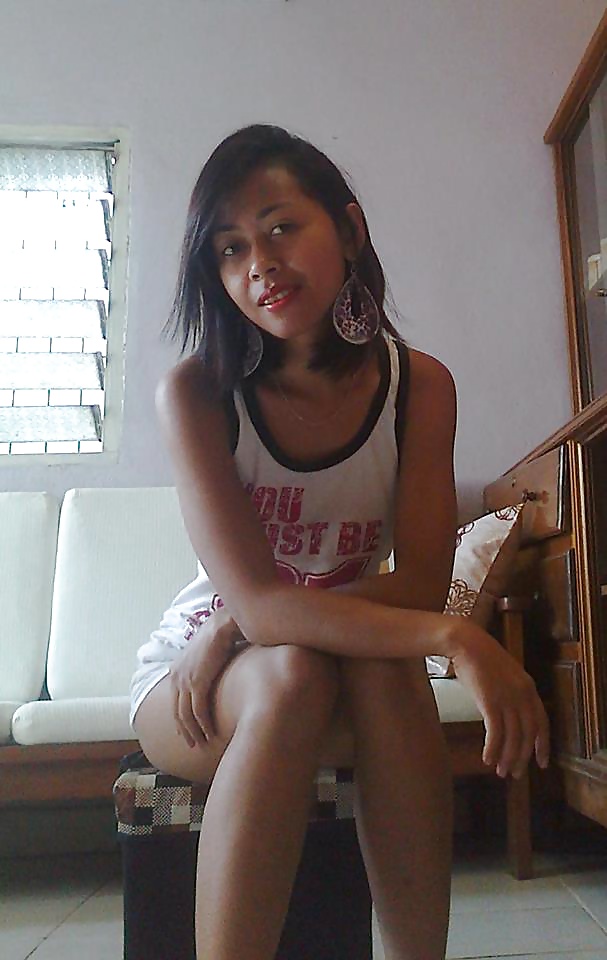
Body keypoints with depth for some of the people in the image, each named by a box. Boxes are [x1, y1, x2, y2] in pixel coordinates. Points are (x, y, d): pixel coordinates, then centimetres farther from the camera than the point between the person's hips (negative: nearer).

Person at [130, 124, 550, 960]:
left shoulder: (419, 385, -10)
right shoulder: (195, 392, -18)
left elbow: (420, 584, -16)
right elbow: (257, 600, -27)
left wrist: (239, 626, -24)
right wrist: (456, 636, -38)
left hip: (357, 676, 2)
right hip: (191, 685, -1)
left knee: (383, 665, -32)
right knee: (295, 671, -34)